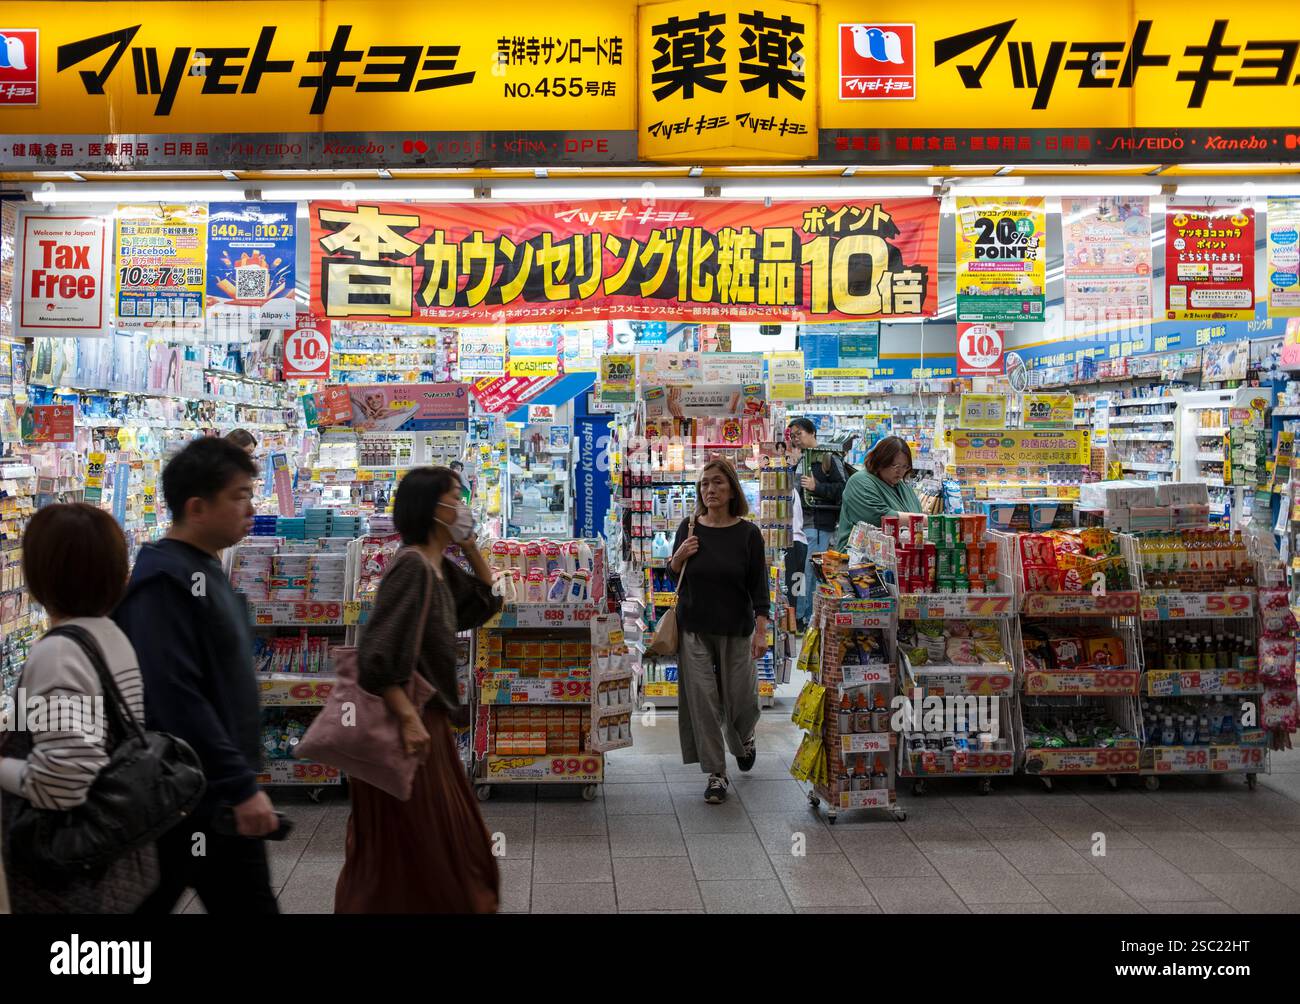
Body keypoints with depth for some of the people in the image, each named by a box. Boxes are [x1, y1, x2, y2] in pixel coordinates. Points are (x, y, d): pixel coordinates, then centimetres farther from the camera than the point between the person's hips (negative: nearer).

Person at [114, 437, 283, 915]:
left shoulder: (205, 569, 12)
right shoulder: (164, 579, -18)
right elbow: (176, 698, -26)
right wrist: (241, 785, -26)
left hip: (216, 792, 9)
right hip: (200, 801, -9)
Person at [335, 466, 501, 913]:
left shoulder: (441, 567, 8)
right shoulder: (411, 566, -20)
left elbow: (485, 602, 24)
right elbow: (376, 653, -26)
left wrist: (471, 549, 10)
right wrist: (408, 718, -27)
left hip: (429, 713, 10)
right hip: (407, 716, -10)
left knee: (439, 834, 19)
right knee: (406, 840, 3)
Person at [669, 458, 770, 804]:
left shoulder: (748, 533, -7)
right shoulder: (689, 528, 0)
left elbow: (759, 586, -6)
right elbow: (673, 576, 10)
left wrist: (761, 631, -13)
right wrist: (680, 555, -11)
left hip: (735, 630, -1)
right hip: (694, 629, 1)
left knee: (739, 698, 9)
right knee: (702, 700, -1)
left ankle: (744, 739, 44)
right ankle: (716, 774, 8)